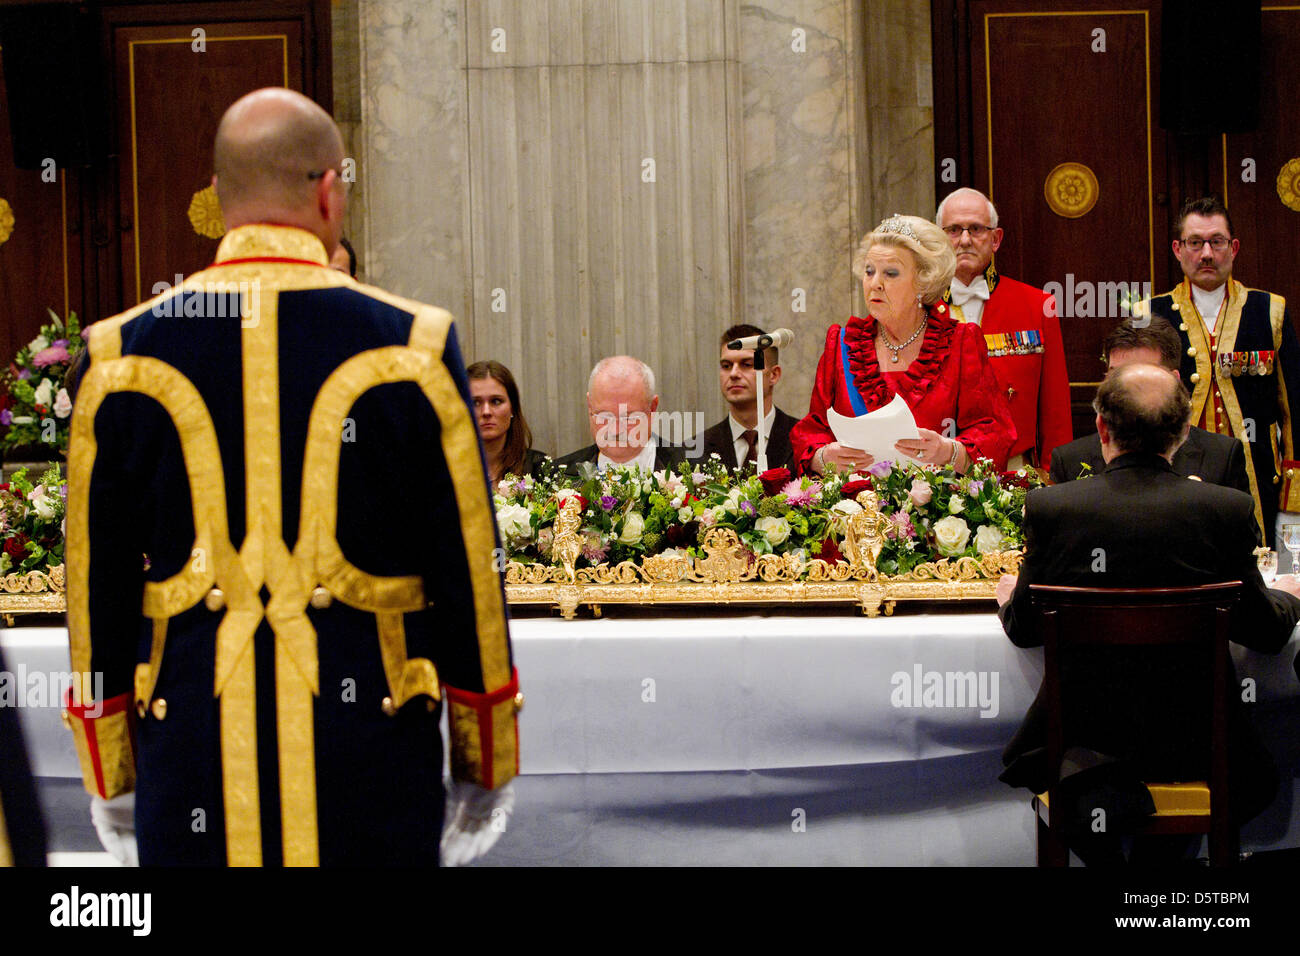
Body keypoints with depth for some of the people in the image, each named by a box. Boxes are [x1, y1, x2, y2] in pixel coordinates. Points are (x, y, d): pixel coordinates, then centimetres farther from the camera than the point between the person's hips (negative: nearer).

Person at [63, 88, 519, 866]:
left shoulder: (124, 356, 1)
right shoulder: (411, 347, -3)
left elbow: (100, 578, 6)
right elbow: (468, 567, 1)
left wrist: (112, 772, 15)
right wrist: (485, 759, 11)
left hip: (192, 752, 2)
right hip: (369, 764, -1)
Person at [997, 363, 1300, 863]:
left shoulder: (1049, 507, -11)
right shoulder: (1229, 508, -11)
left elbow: (1025, 630, 2)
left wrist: (1010, 597, 26)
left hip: (1085, 724, 1)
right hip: (1193, 735, -1)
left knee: (1022, 756, 33)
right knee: (1257, 779, 30)